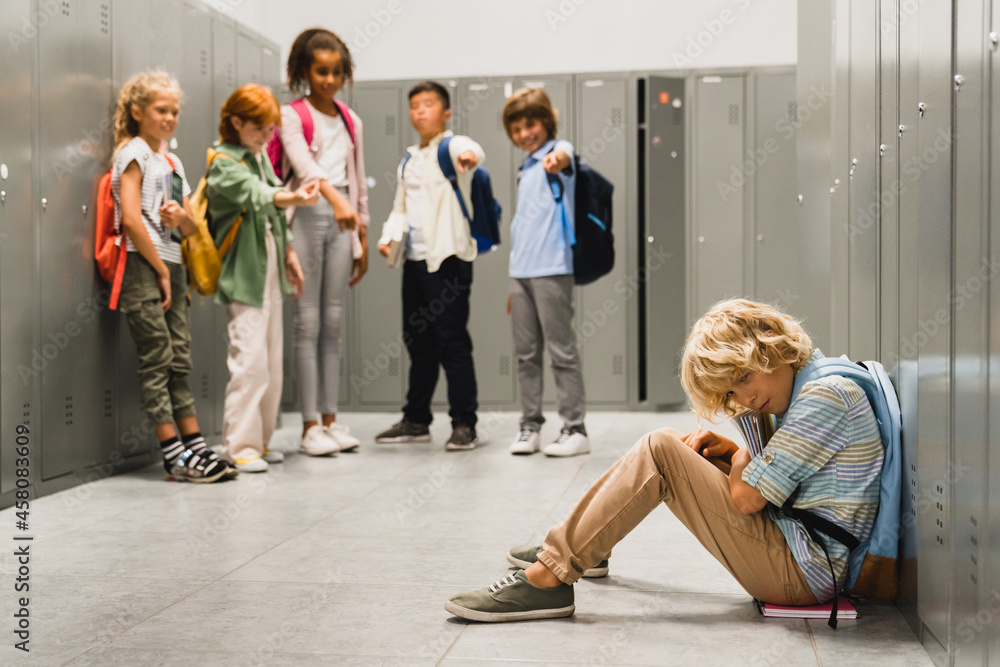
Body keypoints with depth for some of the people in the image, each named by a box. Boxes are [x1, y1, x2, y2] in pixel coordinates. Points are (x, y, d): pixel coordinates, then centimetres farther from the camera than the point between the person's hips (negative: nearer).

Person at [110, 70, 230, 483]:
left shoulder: (172, 161, 19)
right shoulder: (134, 153, -4)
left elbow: (191, 228, 18)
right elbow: (131, 219, -15)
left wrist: (179, 216, -6)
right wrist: (161, 271, -12)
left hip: (171, 266, 8)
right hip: (141, 265, -8)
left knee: (180, 360, 6)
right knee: (156, 360, -7)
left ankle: (195, 446, 8)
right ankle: (174, 454, -6)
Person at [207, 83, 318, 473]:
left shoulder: (260, 157, 15)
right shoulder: (223, 164, -12)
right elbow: (255, 195, -32)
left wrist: (289, 252, 20)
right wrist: (294, 198, -48)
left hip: (269, 270, 9)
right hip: (243, 275, -9)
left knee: (273, 362, 10)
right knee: (250, 360, -13)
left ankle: (261, 441, 19)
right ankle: (241, 447, -7)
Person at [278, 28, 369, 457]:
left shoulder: (350, 122, 16)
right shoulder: (292, 116, 0)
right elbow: (303, 165, -18)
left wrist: (363, 240, 14)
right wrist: (335, 199, -35)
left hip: (341, 221, 5)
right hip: (308, 215, -5)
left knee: (333, 324, 6)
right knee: (308, 323, -4)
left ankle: (330, 419, 12)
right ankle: (310, 426, -1)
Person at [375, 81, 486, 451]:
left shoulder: (452, 146, -3)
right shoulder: (409, 160, 20)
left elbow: (470, 150, -27)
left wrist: (469, 154, -51)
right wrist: (390, 236, 3)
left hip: (448, 257, -7)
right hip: (415, 259, 7)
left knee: (453, 342, -6)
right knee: (418, 341, 13)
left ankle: (464, 424, 1)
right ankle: (416, 420, 24)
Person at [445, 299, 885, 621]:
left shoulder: (826, 393, -19)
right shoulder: (810, 386, 12)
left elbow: (747, 497, -20)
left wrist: (741, 462, 2)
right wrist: (728, 450, 4)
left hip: (801, 571, -10)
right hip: (804, 563, 10)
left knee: (658, 453, -16)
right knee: (668, 450, 13)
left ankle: (550, 578, -15)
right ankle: (576, 547, 23)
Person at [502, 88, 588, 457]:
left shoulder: (556, 152, -2)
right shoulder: (526, 169, 21)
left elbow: (565, 153, -29)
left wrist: (559, 158, -54)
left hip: (552, 270, -8)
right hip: (521, 272, 8)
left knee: (562, 351, -3)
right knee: (526, 354, 9)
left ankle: (575, 428, 3)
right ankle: (530, 425, 17)